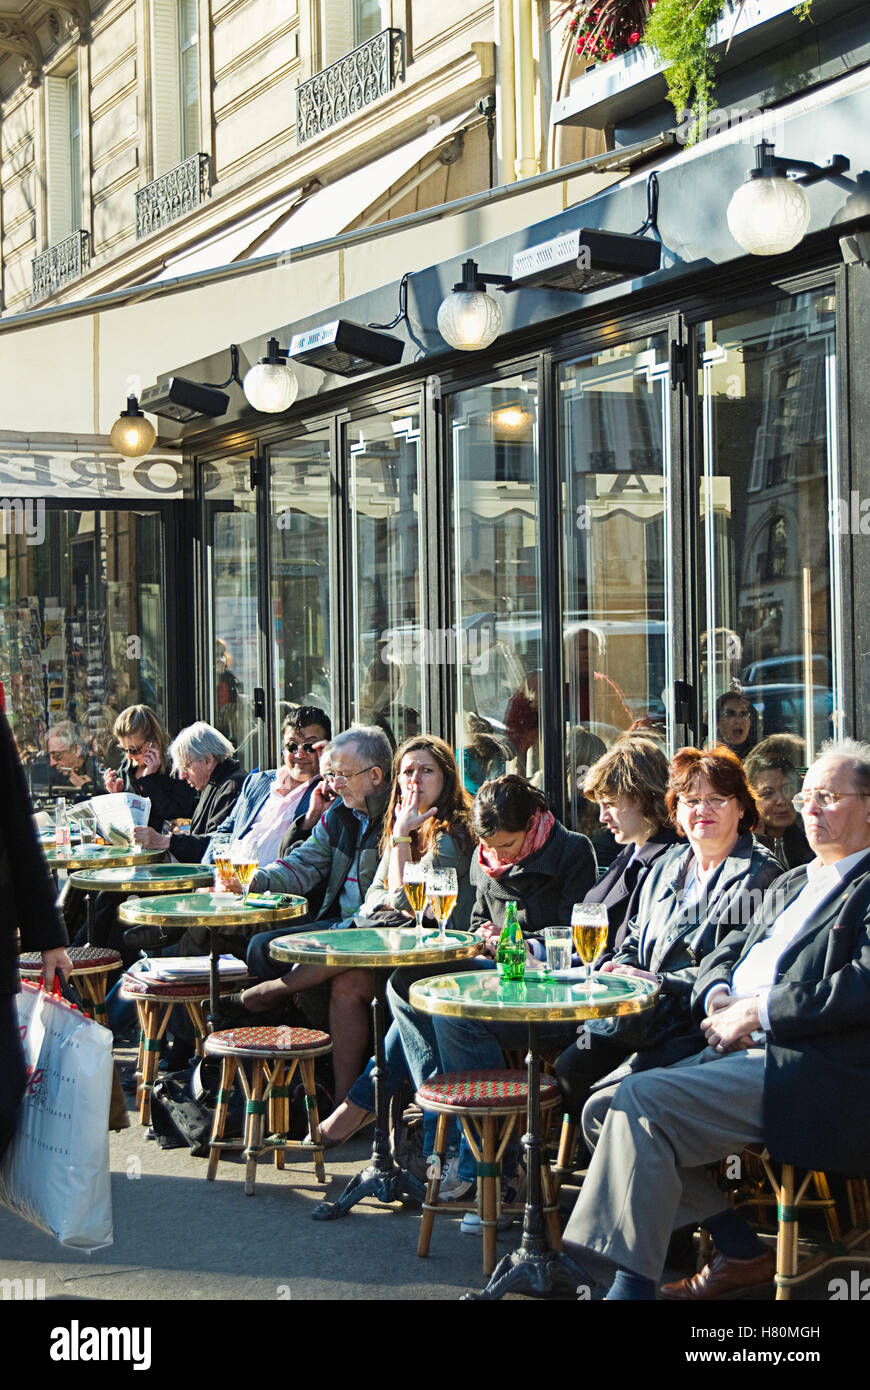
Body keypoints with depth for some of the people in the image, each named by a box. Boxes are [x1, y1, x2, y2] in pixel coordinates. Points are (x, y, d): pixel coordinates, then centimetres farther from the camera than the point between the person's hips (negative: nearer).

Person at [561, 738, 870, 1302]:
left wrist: (756, 1011, -16)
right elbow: (728, 952, 24)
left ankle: (631, 1282, -19)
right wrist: (719, 997, 0)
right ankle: (742, 1253, 2)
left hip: (813, 1071, -10)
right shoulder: (791, 884, 26)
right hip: (741, 1049, 10)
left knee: (642, 1101, -25)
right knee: (607, 1110, -5)